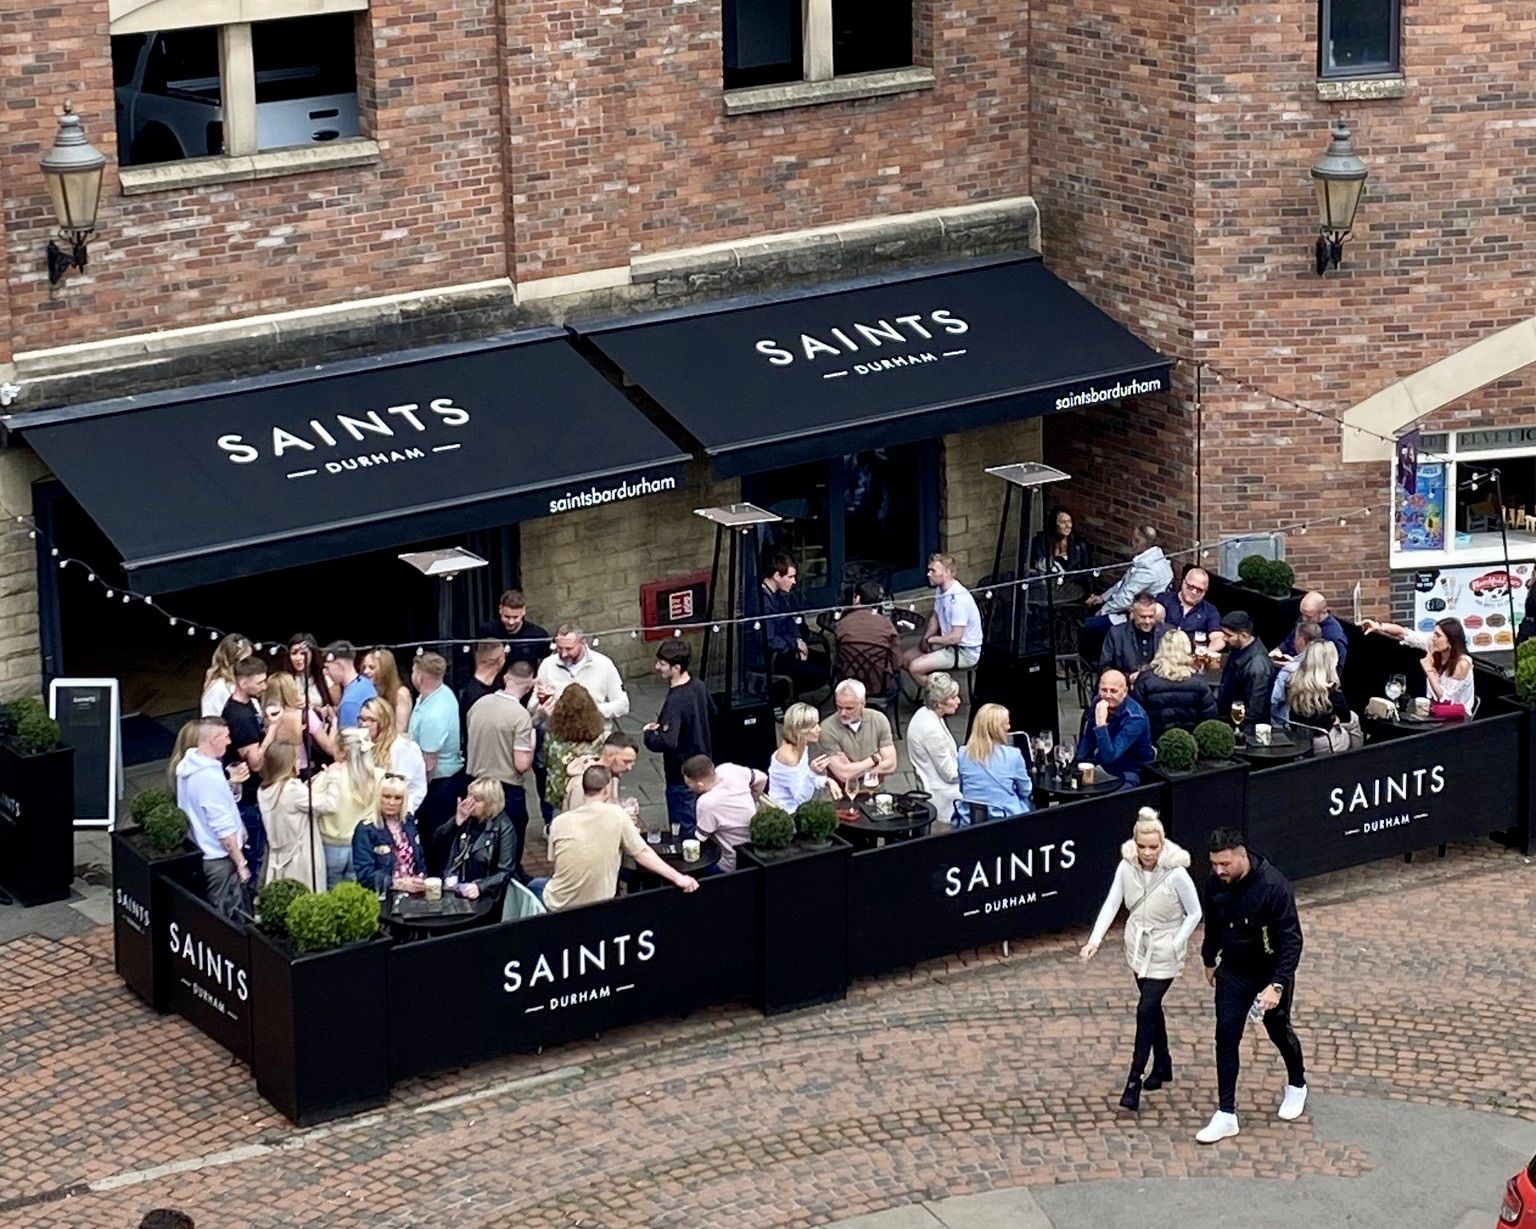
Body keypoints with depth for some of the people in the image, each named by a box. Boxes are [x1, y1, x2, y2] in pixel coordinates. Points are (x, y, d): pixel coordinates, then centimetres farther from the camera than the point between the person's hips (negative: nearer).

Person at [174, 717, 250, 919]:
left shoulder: (186, 766, 2)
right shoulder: (211, 776, -26)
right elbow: (224, 828, -23)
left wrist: (231, 782, 12)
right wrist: (241, 863, -16)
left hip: (196, 854, 10)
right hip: (220, 859, -10)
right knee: (232, 919, -1)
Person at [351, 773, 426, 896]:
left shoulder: (409, 824, 12)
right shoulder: (366, 830, -5)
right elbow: (365, 874, -12)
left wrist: (421, 881, -2)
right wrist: (399, 884, -22)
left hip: (414, 894, 4)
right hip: (382, 896, -4)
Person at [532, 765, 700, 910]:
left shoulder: (560, 822, -9)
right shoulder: (617, 815, -12)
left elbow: (555, 863, 2)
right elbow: (643, 854, -11)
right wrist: (678, 878, -6)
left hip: (559, 906, -1)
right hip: (598, 908, 1)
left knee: (536, 884, 31)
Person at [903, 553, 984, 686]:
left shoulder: (959, 598, -27)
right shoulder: (940, 590, 2)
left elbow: (955, 638, -27)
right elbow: (935, 618, 19)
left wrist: (929, 640, -12)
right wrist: (926, 638, 0)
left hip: (966, 653, -10)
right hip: (949, 645, 10)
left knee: (915, 668, -19)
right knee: (906, 658, 9)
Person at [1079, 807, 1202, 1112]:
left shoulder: (1176, 873, -23)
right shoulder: (1127, 866, -12)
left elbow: (1194, 913, -11)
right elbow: (1111, 904, -9)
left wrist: (1175, 945, -15)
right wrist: (1095, 941, -20)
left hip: (1164, 953, -5)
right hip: (1138, 947, 5)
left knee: (1146, 1009, -10)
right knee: (1152, 1006, 19)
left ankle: (1134, 1080, -3)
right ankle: (1163, 1064, 38)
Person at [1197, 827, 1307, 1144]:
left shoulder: (1273, 886, -29)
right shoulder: (1215, 883, -13)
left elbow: (1291, 939, -26)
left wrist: (1277, 985, -32)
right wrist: (1209, 960, 20)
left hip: (1271, 974, -4)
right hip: (1232, 974, 4)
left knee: (1279, 1031, 17)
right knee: (1226, 1037, -2)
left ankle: (1297, 1085, 45)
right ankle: (1226, 1115, 4)